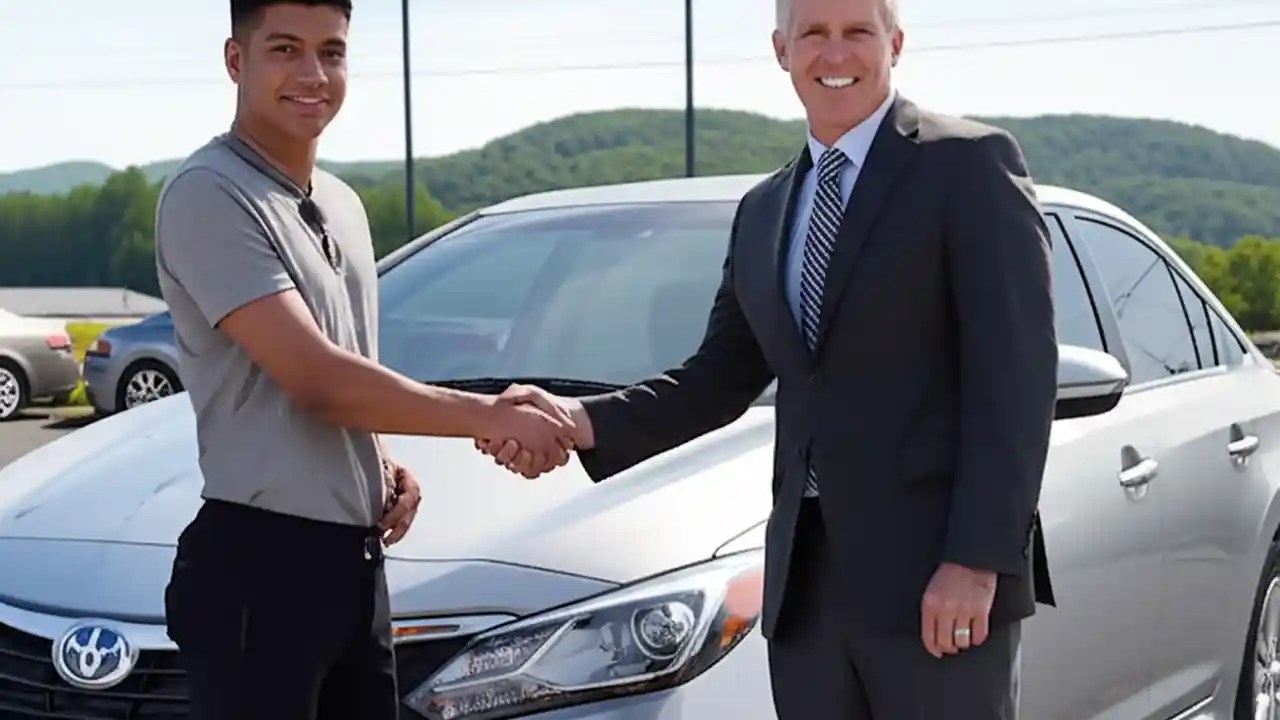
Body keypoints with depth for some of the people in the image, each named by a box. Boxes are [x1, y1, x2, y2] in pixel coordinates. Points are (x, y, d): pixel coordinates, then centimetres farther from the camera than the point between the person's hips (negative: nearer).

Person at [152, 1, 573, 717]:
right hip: (262, 560, -8)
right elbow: (317, 380, -20)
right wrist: (491, 416, -17)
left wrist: (382, 462, 5)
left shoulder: (343, 203, 15)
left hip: (355, 556, 8)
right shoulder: (209, 196, -13)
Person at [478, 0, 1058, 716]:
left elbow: (1015, 376, -10)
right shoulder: (764, 211, 17)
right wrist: (583, 420, -2)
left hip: (938, 569, -6)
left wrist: (978, 559, -18)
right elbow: (721, 378, 16)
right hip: (806, 576, 6)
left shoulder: (970, 165, -3)